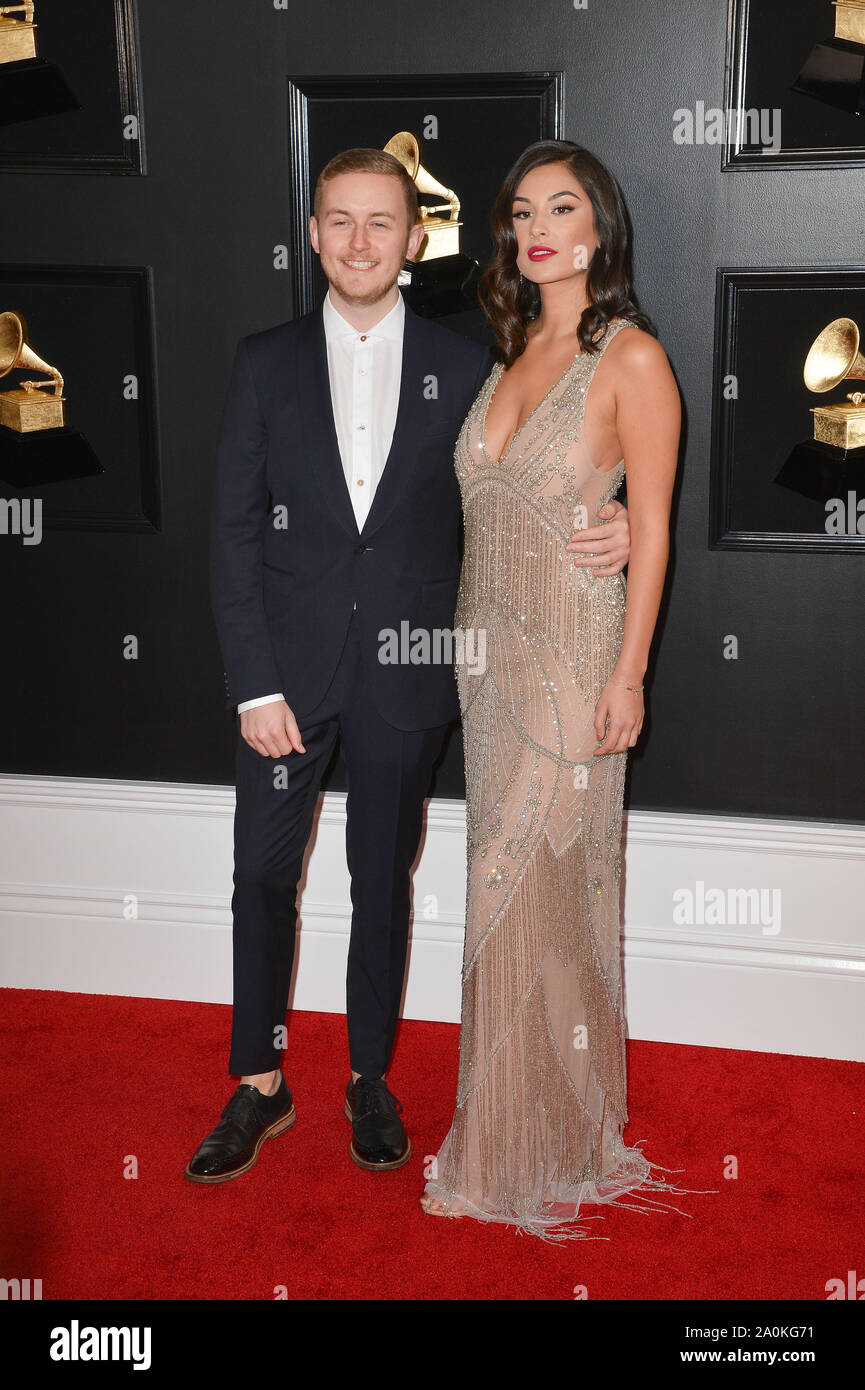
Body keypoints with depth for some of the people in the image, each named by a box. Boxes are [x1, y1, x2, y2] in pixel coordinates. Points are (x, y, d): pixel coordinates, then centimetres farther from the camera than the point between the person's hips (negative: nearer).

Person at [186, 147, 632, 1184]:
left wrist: (612, 530, -16)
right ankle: (259, 1088, 25)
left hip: (404, 671, 0)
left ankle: (371, 1079, 29)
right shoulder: (265, 362, 2)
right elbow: (234, 532, -1)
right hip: (289, 662, 1)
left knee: (382, 879, 11)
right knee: (262, 875, 7)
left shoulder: (463, 368, 2)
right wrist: (254, 686, -8)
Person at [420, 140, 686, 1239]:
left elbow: (650, 529, -10)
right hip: (487, 646, 6)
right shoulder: (509, 351, 12)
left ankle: (545, 1140, 17)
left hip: (572, 652, -6)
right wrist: (465, 639, 11)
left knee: (534, 886, -1)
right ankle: (509, 1117, 26)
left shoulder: (631, 356, -7)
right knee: (501, 879, 11)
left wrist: (629, 673, -14)